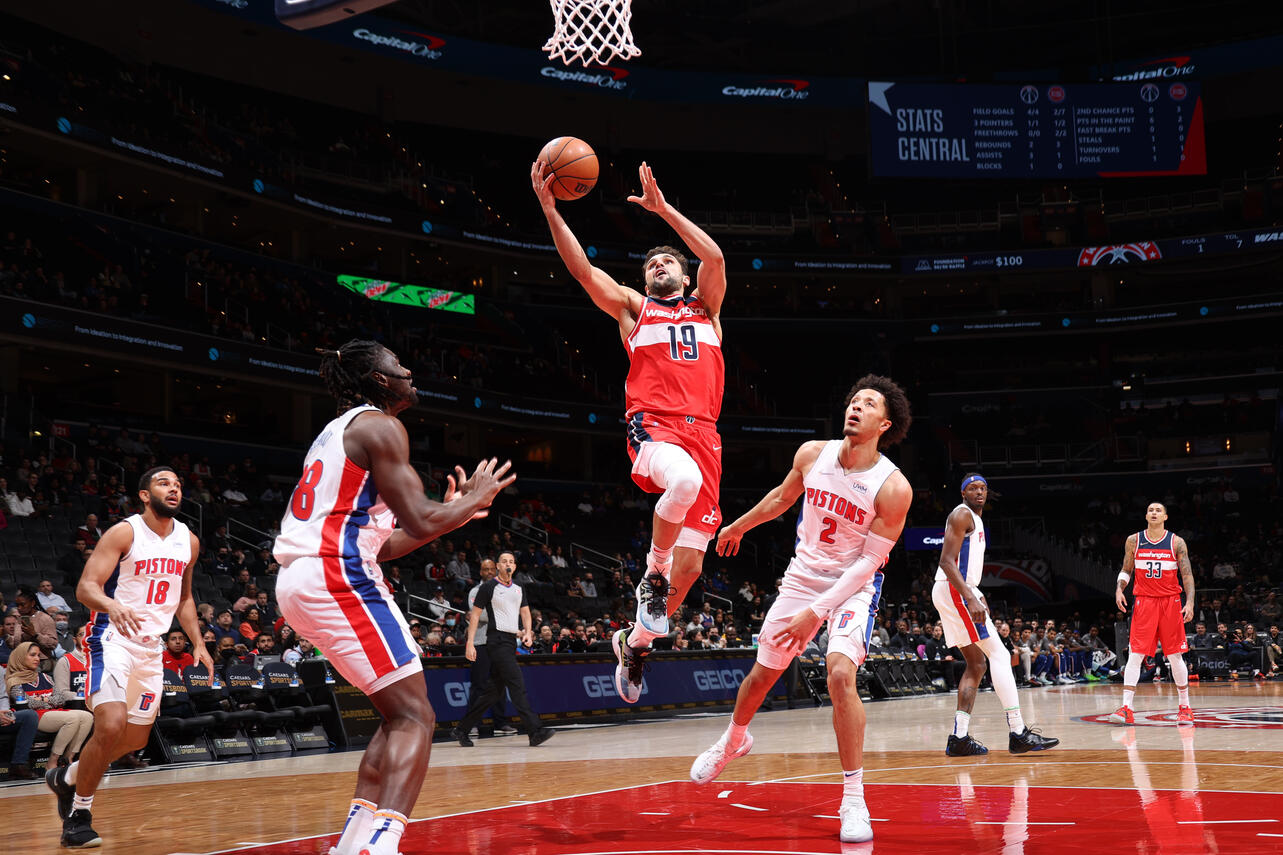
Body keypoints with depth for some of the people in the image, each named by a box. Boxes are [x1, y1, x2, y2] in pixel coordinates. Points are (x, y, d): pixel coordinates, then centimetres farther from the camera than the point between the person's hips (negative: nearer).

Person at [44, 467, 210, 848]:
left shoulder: (188, 541, 7)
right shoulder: (124, 533, -12)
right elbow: (85, 587, -19)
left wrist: (198, 643, 10)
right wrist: (113, 605, -39)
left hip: (151, 646, 7)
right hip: (113, 639, -7)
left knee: (135, 739, 12)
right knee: (111, 726, -22)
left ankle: (67, 777, 37)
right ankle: (79, 815, -4)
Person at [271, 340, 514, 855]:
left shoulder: (338, 431, 26)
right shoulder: (379, 426, -4)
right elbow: (419, 522, -14)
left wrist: (450, 517, 25)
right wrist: (474, 499, 4)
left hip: (298, 581, 10)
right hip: (336, 577, -10)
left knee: (398, 715, 16)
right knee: (415, 718, -10)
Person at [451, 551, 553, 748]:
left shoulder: (518, 589, 16)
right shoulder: (488, 587, -3)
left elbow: (525, 612, 21)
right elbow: (475, 615, -3)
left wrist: (527, 632, 1)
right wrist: (470, 643, -9)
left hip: (511, 641, 8)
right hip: (497, 641, -8)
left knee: (493, 690, 9)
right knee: (517, 685, -16)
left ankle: (462, 730, 18)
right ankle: (535, 731, -21)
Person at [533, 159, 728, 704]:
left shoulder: (706, 307, 23)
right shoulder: (633, 307, 20)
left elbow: (715, 257, 3)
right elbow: (582, 269, 7)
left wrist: (662, 208, 0)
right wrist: (549, 208, -3)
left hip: (703, 433, 3)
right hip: (653, 428, -3)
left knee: (690, 566, 0)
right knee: (685, 479, -40)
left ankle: (635, 641, 25)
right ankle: (652, 573, -15)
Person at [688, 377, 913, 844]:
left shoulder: (893, 487, -22)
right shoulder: (812, 454, -9)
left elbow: (869, 561, -20)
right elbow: (782, 497, 12)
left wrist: (816, 613, -25)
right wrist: (738, 526, 26)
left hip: (853, 587, -4)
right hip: (802, 576, 4)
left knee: (841, 673, -27)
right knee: (762, 673, 15)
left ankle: (854, 800, -16)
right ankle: (733, 740, 47)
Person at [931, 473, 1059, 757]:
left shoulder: (975, 520, 22)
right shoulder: (962, 515, -9)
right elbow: (947, 561, -20)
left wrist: (977, 596, 22)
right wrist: (971, 599, -28)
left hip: (958, 592, 11)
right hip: (954, 591, -11)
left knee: (976, 664, 10)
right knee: (999, 655, -11)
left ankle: (959, 738, 6)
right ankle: (1018, 733, -13)